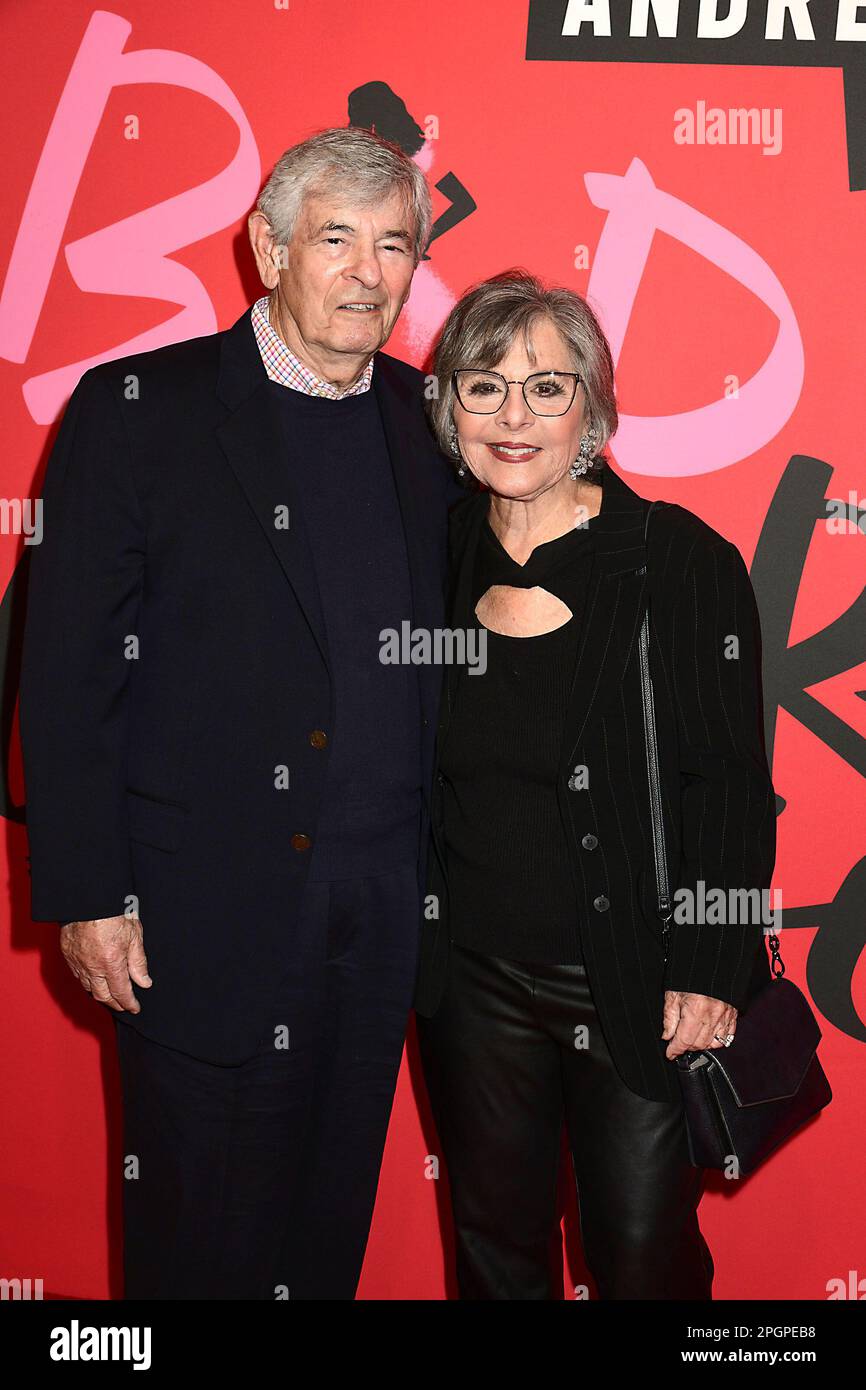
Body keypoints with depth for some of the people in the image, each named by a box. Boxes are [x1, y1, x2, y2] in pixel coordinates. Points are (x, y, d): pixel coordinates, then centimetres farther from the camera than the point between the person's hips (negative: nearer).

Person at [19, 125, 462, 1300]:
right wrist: (86, 893, -10)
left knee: (331, 1222, 19)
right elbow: (67, 672, -7)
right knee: (202, 1235, 12)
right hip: (206, 908, -4)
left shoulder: (430, 418, 7)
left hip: (385, 912, 4)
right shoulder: (136, 409, -6)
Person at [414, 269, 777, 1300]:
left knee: (646, 1258, 10)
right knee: (495, 1250, 20)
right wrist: (410, 945, 5)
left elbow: (731, 789, -9)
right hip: (473, 982, 4)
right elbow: (411, 772, 9)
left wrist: (710, 973, -12)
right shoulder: (437, 556, 1)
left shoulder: (682, 562, -11)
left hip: (635, 987, -3)